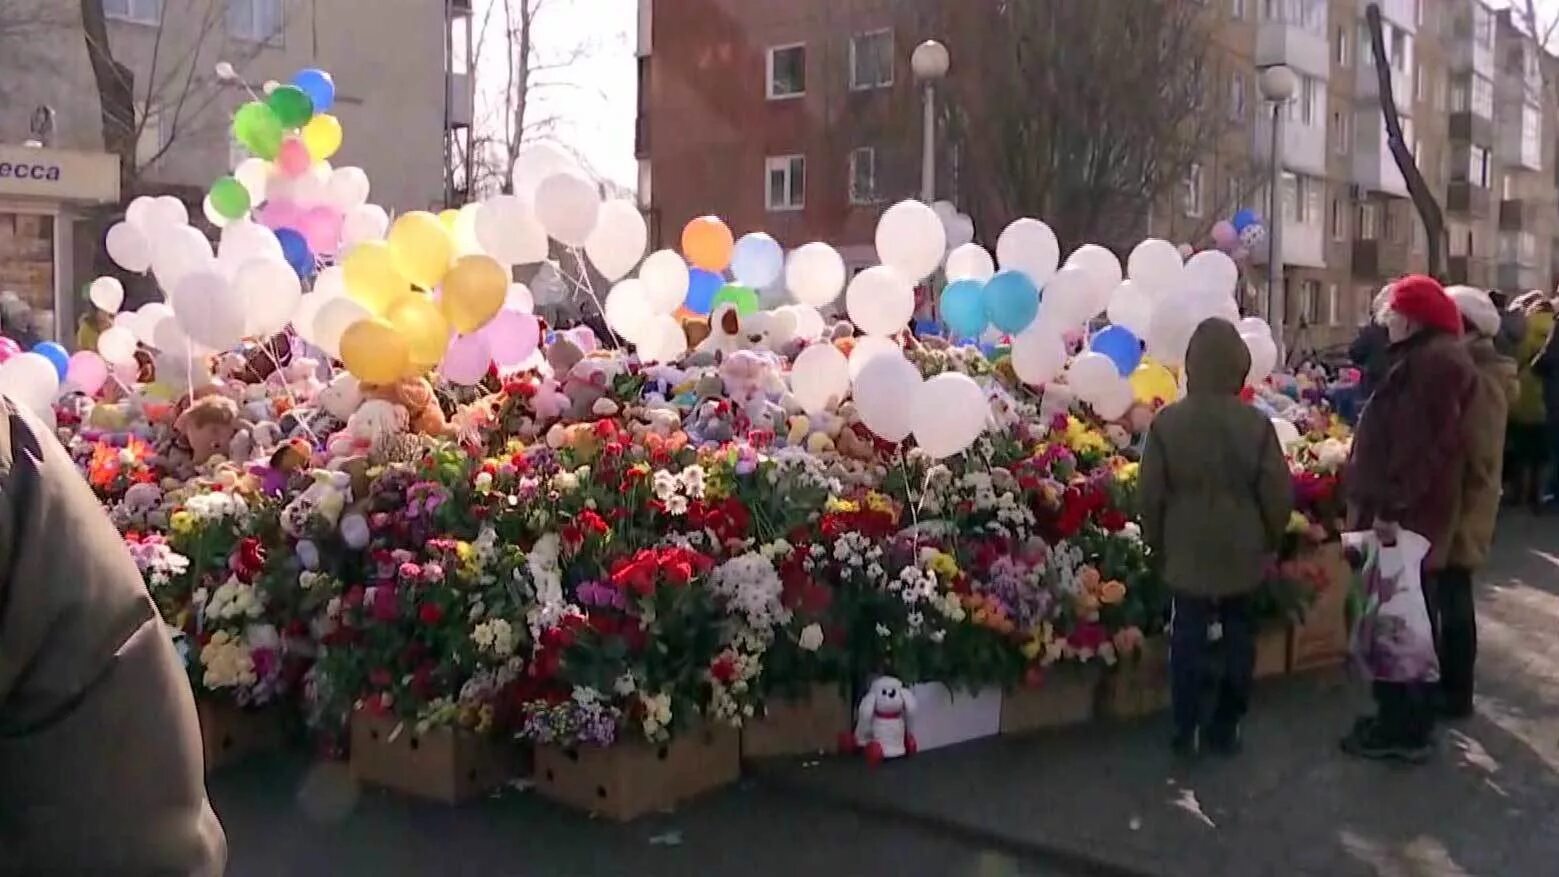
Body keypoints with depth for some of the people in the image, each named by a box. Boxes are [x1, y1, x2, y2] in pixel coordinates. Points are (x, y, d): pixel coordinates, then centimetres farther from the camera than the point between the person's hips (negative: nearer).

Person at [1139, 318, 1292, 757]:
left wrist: (1158, 544, 11)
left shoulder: (1167, 421, -11)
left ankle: (1186, 731, 13)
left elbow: (1151, 495, -5)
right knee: (1238, 640, 14)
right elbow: (1278, 494, -6)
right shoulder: (1256, 424, -11)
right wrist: (1269, 540, 13)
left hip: (1187, 555, 0)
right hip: (1243, 555, 0)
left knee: (1188, 642, 9)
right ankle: (1226, 728, 21)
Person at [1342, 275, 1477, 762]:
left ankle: (1403, 730, 4)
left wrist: (1392, 508, -26)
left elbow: (1422, 444, -25)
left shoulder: (1433, 361, -17)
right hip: (1410, 512, 11)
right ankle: (1405, 720, 24)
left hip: (1406, 516, -11)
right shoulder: (1425, 358, 17)